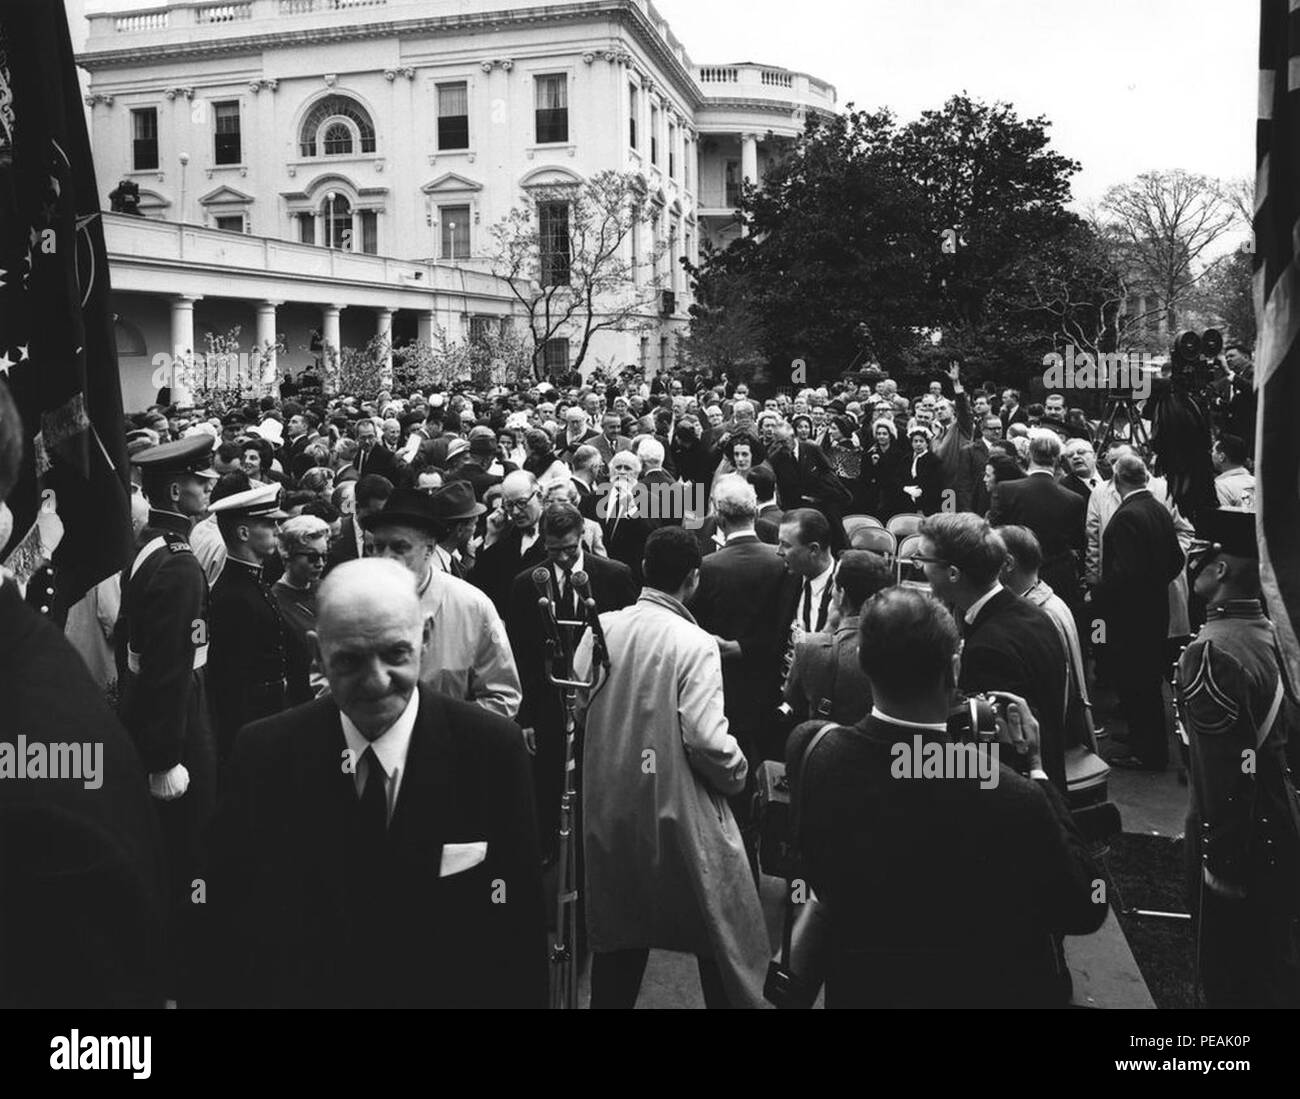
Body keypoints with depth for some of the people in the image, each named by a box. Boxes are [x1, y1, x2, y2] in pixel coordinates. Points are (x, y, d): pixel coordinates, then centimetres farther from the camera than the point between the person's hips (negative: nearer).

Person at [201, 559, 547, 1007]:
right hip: (303, 990, 1)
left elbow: (520, 924, -12)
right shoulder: (263, 753, -13)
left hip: (454, 991, 0)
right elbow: (230, 926, -7)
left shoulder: (492, 748, -17)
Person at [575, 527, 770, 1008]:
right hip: (677, 811, -5)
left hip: (606, 807, 5)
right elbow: (706, 739, -20)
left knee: (617, 937, 19)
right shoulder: (694, 643, -16)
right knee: (723, 934, 10)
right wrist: (737, 772, -1)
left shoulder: (599, 629, -2)